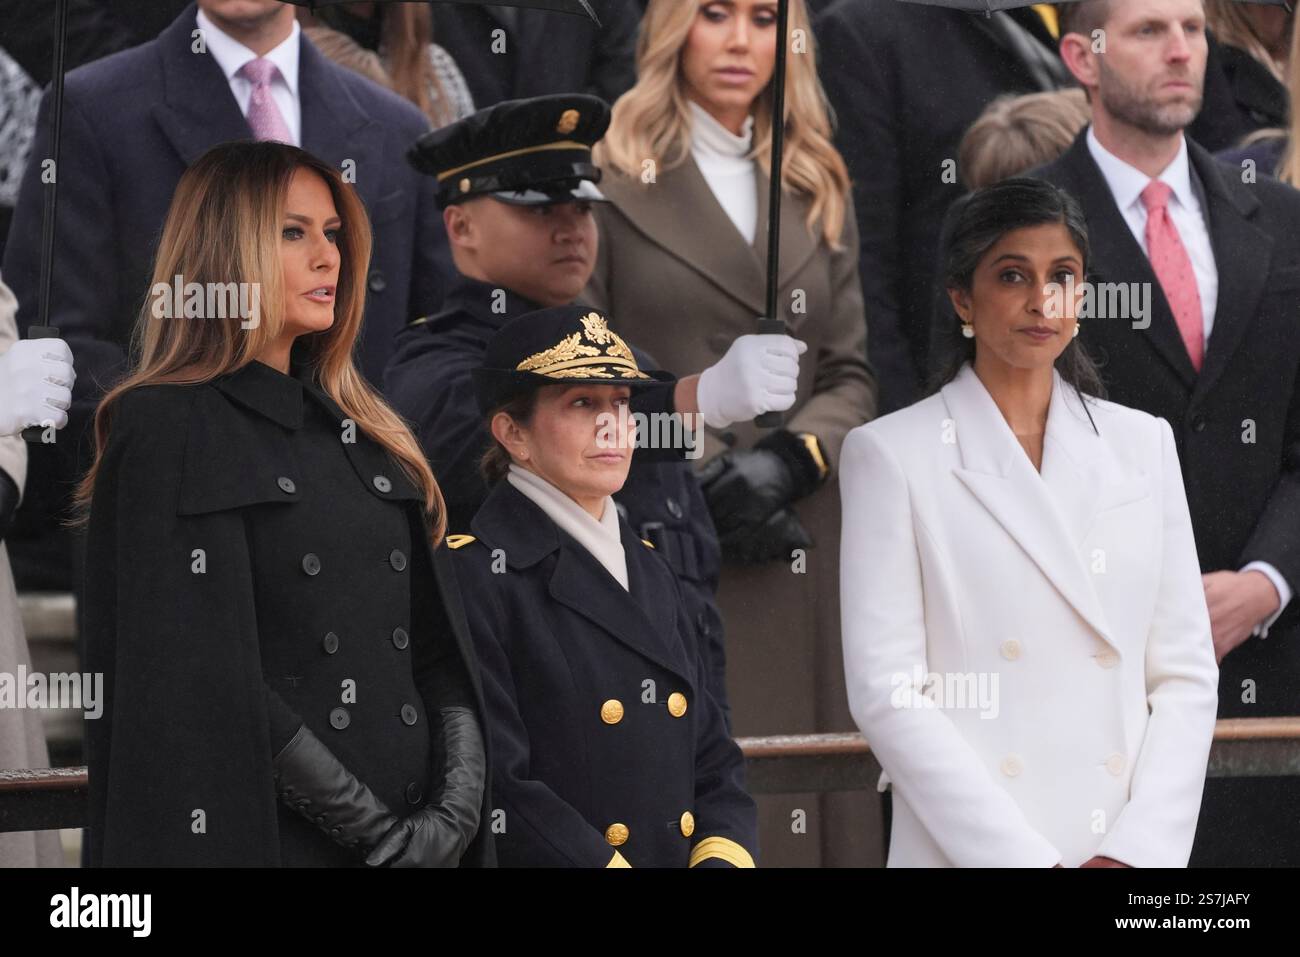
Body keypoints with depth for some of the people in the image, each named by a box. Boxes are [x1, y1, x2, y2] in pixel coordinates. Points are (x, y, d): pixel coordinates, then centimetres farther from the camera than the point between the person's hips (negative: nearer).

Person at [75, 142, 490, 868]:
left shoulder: (370, 437, 15)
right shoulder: (170, 432, -6)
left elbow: (443, 649, 9)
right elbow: (207, 685, -14)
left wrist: (459, 803, -8)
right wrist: (377, 827, -17)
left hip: (422, 833, 6)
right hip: (268, 835, -6)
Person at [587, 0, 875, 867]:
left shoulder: (817, 190, 17)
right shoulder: (608, 178, 2)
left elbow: (852, 374, 13)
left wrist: (791, 458, -7)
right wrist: (700, 479, -12)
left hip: (800, 561, 4)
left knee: (803, 806, -1)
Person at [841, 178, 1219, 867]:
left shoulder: (1141, 445, 9)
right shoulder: (892, 454, -2)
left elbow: (1185, 673, 5)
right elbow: (885, 690, -9)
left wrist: (1135, 851, -9)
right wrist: (1027, 860, -16)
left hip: (1128, 845, 3)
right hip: (969, 849, -3)